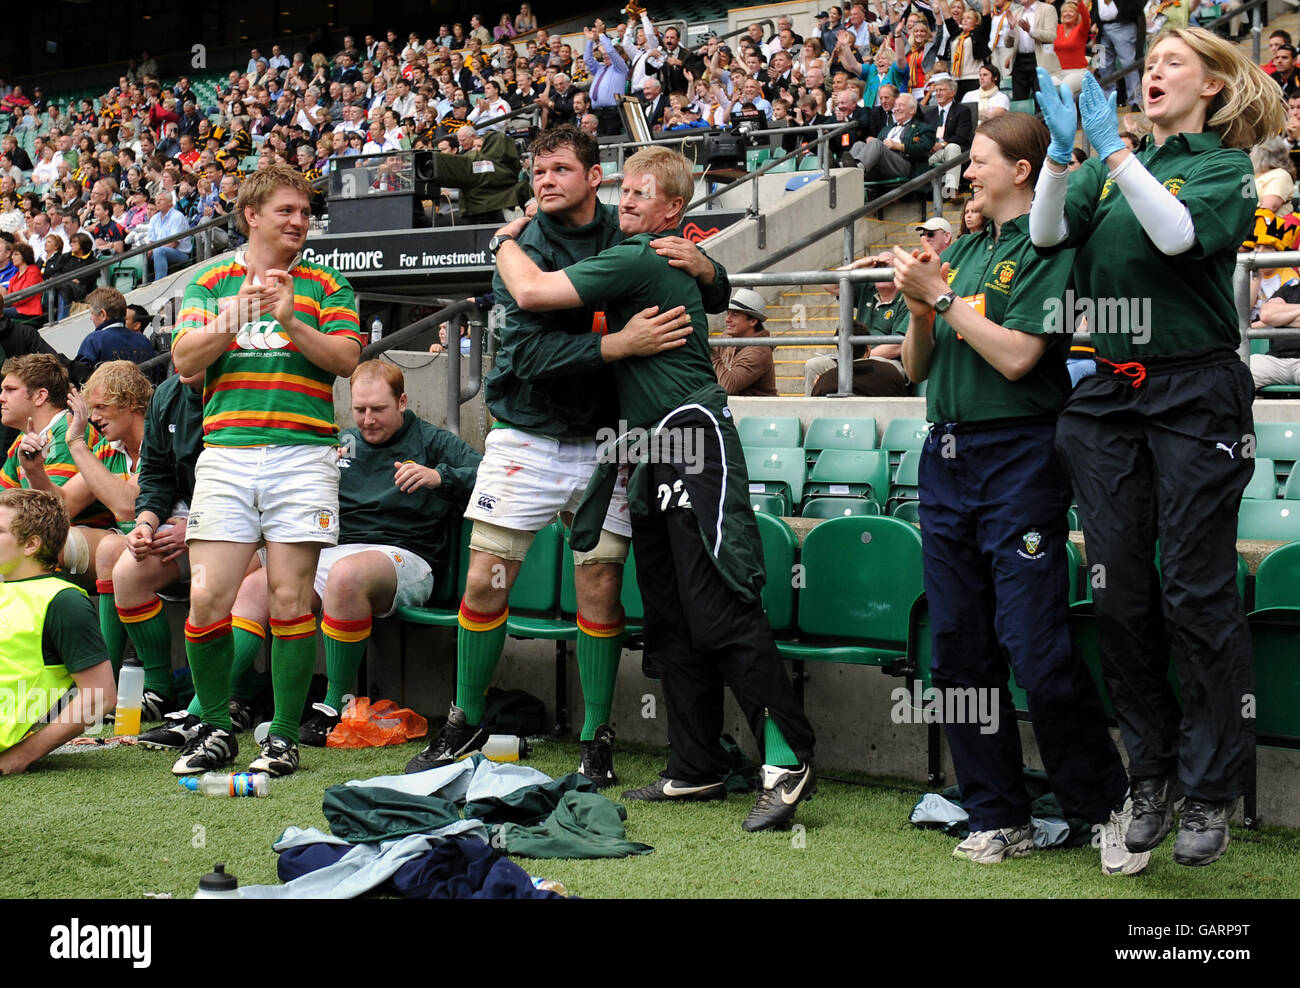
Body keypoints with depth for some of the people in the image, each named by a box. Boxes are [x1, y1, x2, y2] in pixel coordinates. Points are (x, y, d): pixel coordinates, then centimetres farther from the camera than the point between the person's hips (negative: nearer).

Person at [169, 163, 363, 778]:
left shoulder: (326, 286, 13)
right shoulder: (211, 283, 15)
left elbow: (346, 360, 1)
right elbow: (185, 360, 3)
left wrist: (288, 318, -12)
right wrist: (236, 312, -10)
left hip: (302, 453, -1)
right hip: (225, 454, 1)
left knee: (291, 597, -5)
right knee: (208, 599, -7)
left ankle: (285, 736, 5)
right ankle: (216, 729, 9)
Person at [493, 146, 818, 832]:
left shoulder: (641, 260, -12)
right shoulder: (672, 261, 16)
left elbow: (532, 291, -14)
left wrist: (505, 239, 6)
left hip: (692, 439, -11)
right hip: (652, 450, 11)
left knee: (719, 610, -15)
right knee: (671, 621, 10)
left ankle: (787, 759, -14)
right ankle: (696, 770, 14)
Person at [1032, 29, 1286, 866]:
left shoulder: (1225, 166, 0)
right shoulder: (1112, 165, 15)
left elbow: (1178, 233, -19)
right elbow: (1049, 232, 1)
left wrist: (1113, 149, -22)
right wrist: (1063, 152, -13)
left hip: (1195, 394, -5)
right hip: (1111, 391, 5)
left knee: (1197, 591, -3)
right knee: (1122, 591, 6)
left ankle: (1211, 790, 5)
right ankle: (1152, 774, 17)